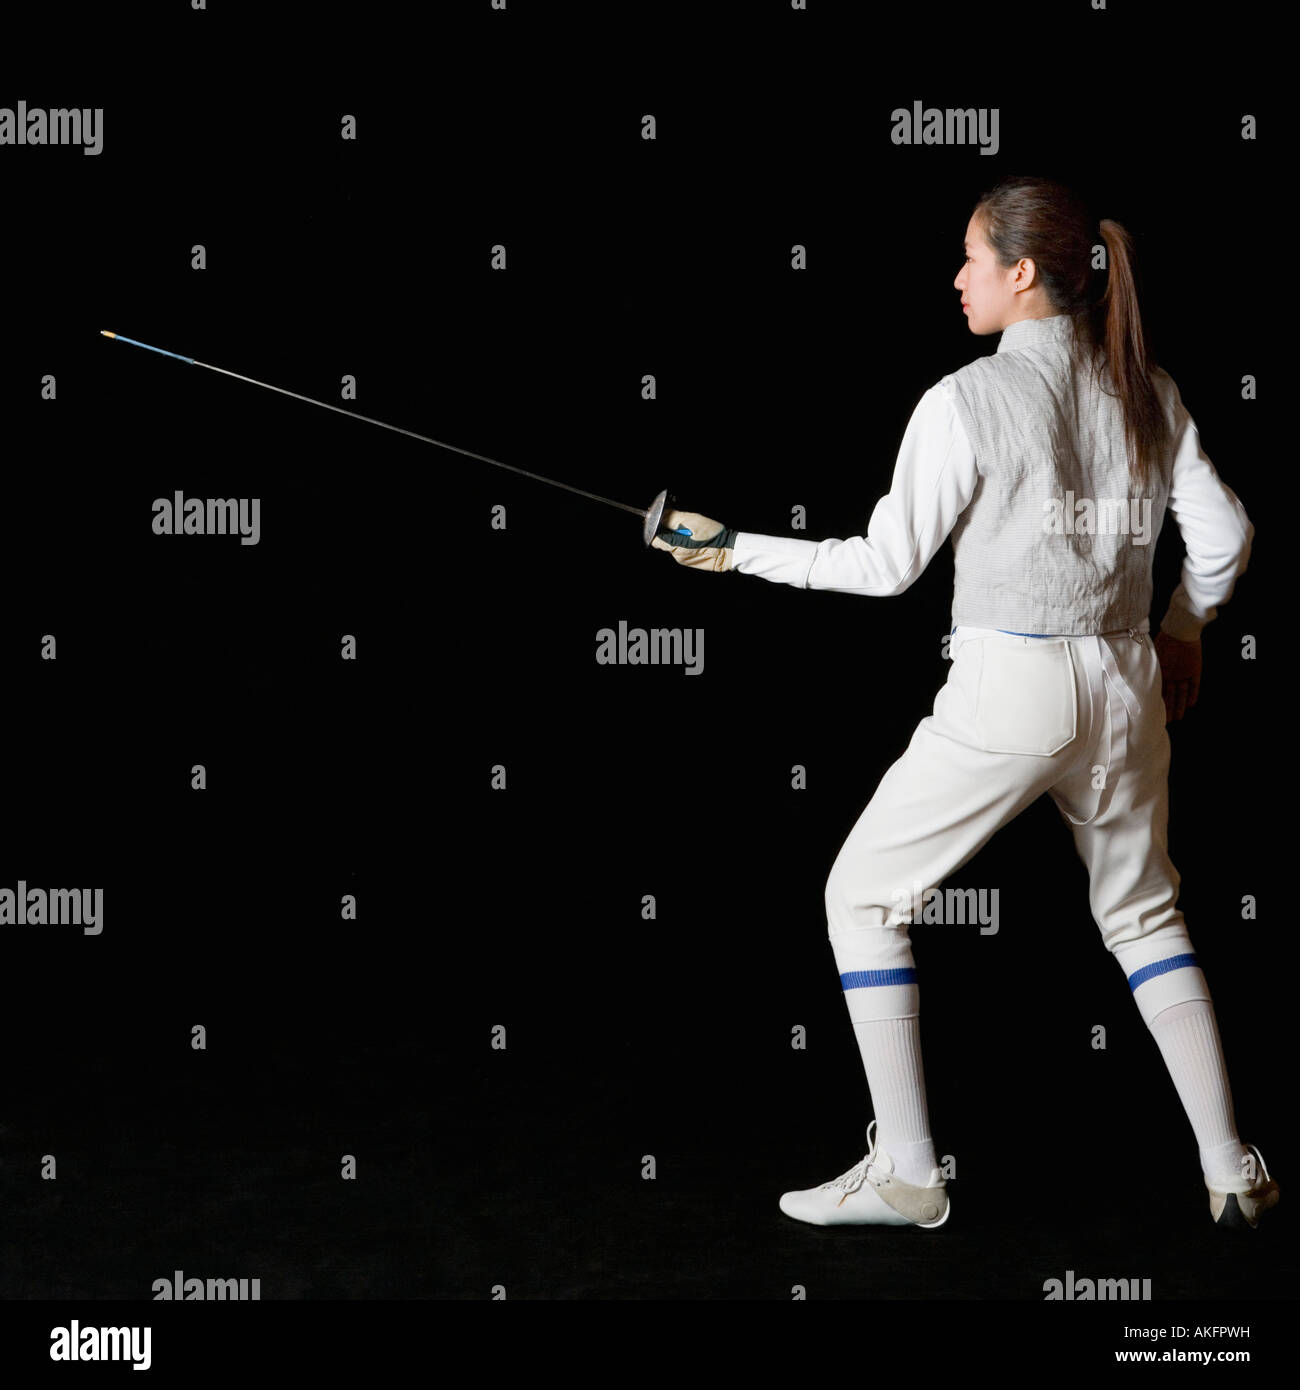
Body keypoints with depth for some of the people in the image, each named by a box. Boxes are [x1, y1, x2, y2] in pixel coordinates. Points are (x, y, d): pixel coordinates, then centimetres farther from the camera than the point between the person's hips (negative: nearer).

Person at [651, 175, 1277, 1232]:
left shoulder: (967, 401, -12)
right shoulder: (1146, 390, 4)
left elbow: (886, 566, -8)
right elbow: (1225, 537, 7)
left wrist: (739, 550, 1)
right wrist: (1183, 631, 25)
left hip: (1009, 689, -6)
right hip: (1125, 686, 6)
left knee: (863, 899, 10)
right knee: (1144, 915, 23)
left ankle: (906, 1175, 9)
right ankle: (1232, 1173, 21)